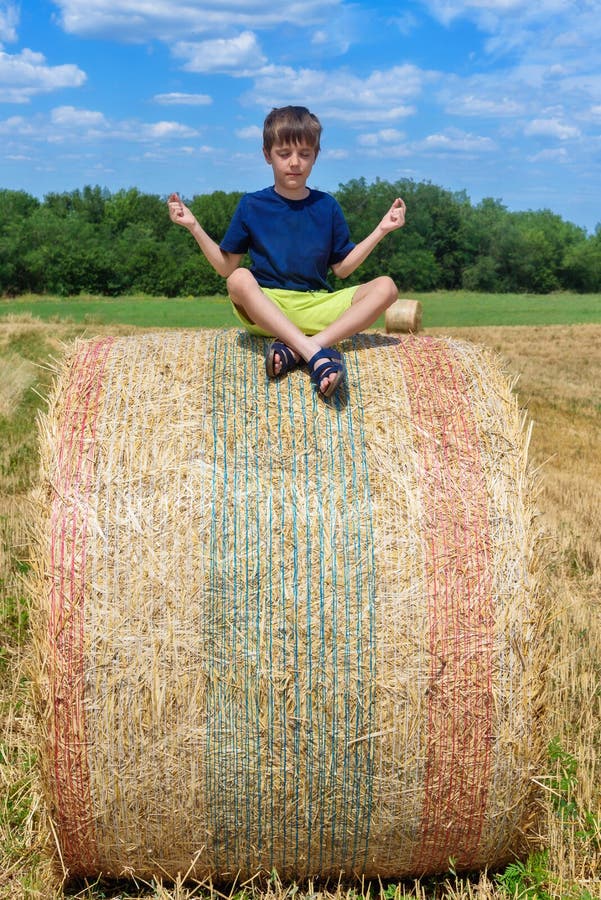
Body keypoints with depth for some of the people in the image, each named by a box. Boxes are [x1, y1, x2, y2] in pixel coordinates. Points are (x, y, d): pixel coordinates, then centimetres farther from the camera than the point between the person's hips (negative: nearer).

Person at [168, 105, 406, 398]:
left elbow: (342, 267, 13)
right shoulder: (251, 206, 6)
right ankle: (315, 354, -48)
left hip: (315, 307, 2)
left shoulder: (327, 206, 10)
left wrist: (381, 229, 6)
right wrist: (194, 227, -4)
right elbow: (227, 267, 7)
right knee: (240, 279, -35)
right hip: (264, 307, -2)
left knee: (386, 287, -20)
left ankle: (295, 349, -37)